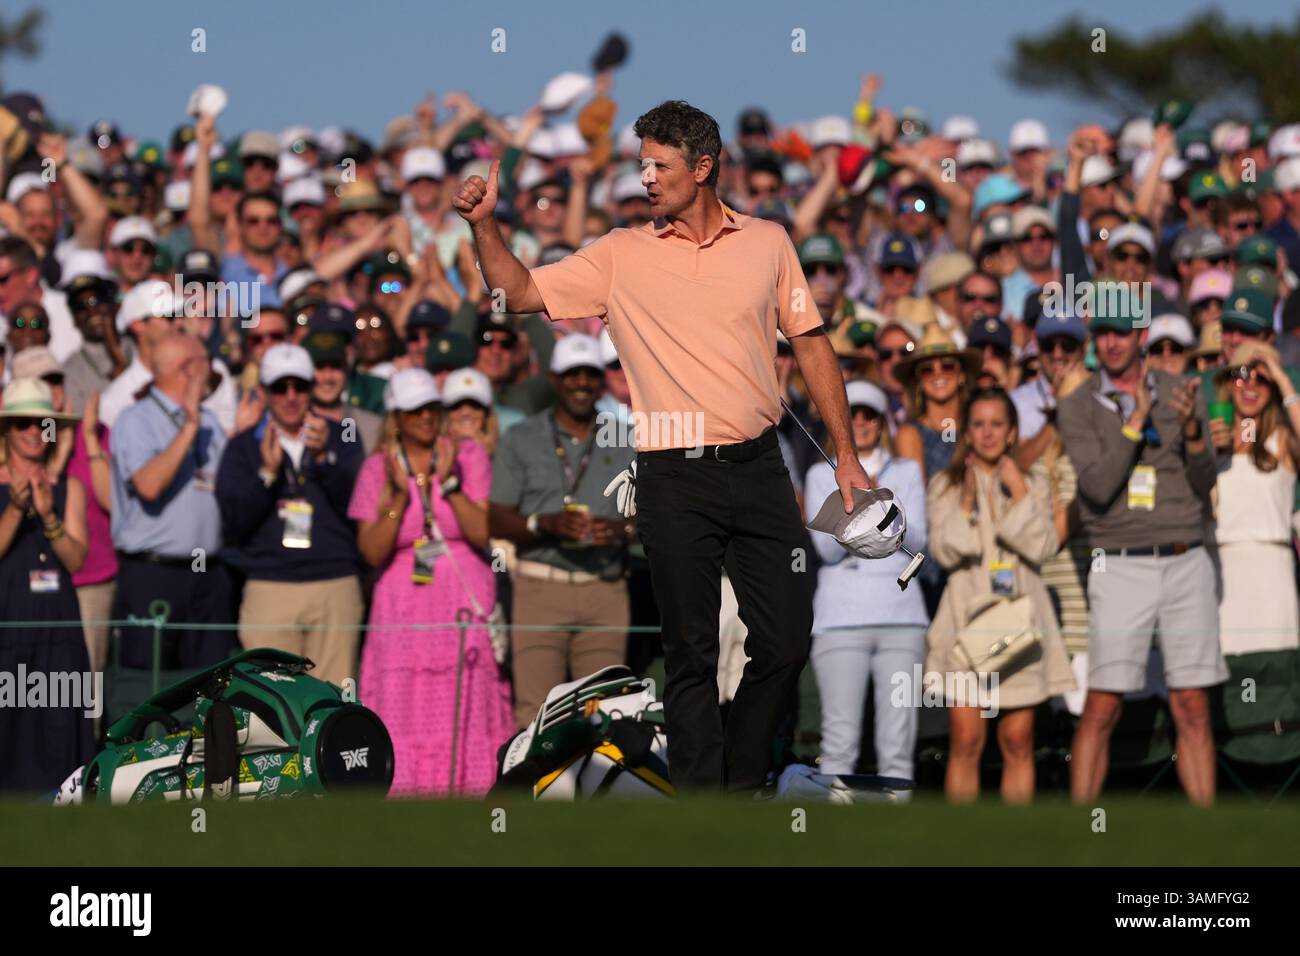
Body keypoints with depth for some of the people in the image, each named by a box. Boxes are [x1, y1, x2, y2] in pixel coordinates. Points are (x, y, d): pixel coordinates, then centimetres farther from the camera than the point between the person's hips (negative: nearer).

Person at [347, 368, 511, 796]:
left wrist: (448, 482, -14)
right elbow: (372, 552, -1)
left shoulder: (469, 457, 5)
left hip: (465, 609, 0)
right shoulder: (377, 469, 6)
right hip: (403, 612, 0)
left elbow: (484, 533, -5)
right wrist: (399, 494, -12)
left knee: (468, 721, -5)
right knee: (405, 720, -7)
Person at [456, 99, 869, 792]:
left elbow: (811, 345, 12)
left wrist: (846, 455, 9)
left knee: (785, 642, 1)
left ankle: (740, 785, 19)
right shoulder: (620, 256, 5)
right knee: (691, 654, 1)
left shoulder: (767, 242, 8)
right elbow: (519, 293, 5)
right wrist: (484, 225, -12)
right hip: (674, 477, -1)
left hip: (758, 468, 1)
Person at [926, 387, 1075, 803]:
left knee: (1018, 744, 1)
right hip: (968, 617, -1)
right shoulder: (945, 486, 9)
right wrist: (967, 501, -13)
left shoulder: (1033, 486, 12)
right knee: (965, 741, -8)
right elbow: (945, 552, -4)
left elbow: (1041, 548, -3)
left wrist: (1018, 493, -7)